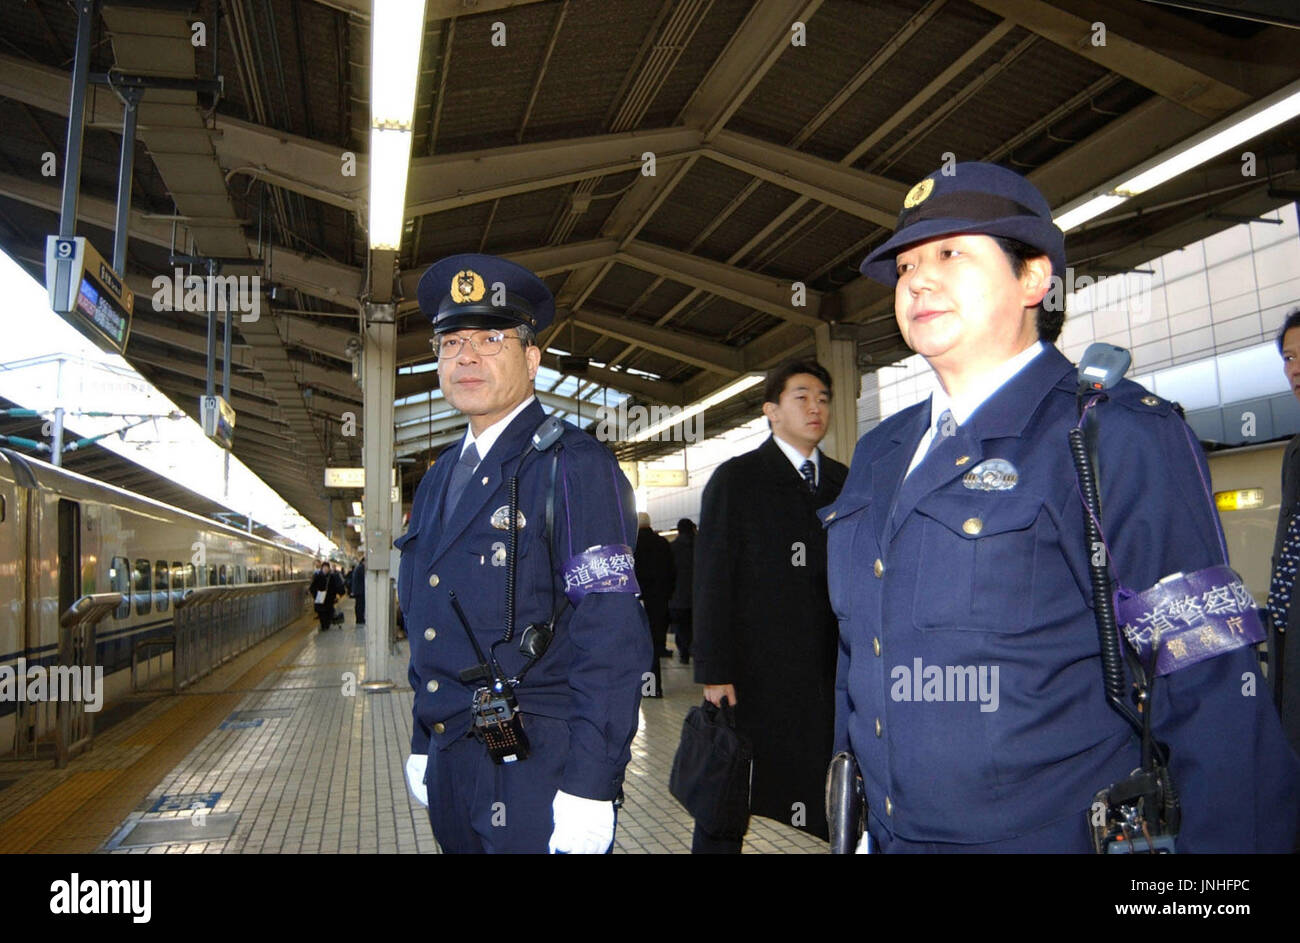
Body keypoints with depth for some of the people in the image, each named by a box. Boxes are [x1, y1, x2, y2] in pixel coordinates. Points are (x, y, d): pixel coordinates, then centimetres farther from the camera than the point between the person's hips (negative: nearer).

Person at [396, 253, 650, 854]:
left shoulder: (575, 468, -13)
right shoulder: (439, 480, 12)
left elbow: (611, 640, -19)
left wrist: (589, 789, -22)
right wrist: (423, 745, 17)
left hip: (538, 774, -7)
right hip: (451, 767, 7)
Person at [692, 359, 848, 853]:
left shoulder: (842, 482, 12)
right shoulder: (735, 479, -1)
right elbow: (712, 581, -5)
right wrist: (714, 672, -9)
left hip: (829, 673, 4)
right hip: (752, 672, -3)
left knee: (827, 794, 6)